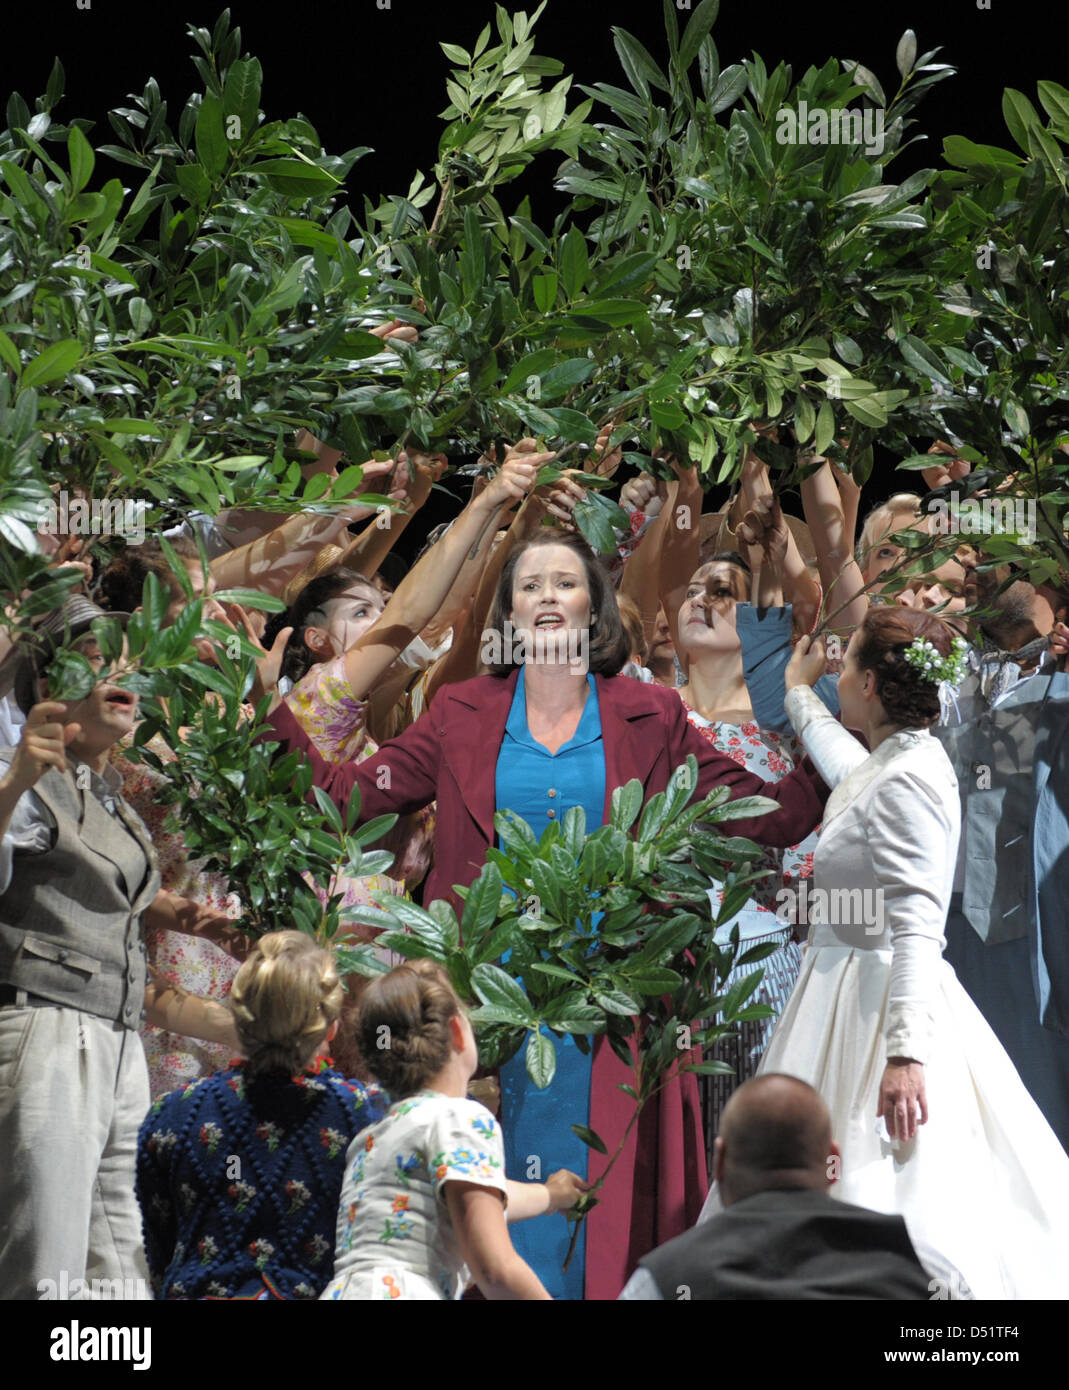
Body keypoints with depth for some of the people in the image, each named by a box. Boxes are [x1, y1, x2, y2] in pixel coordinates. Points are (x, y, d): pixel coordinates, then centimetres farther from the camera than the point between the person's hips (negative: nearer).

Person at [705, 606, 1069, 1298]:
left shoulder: (908, 781, -17)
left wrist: (905, 1053, -32)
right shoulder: (887, 764, 12)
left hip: (884, 1008, -10)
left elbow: (917, 927, -26)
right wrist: (798, 689, 59)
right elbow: (838, 754, 40)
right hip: (848, 1001, 10)